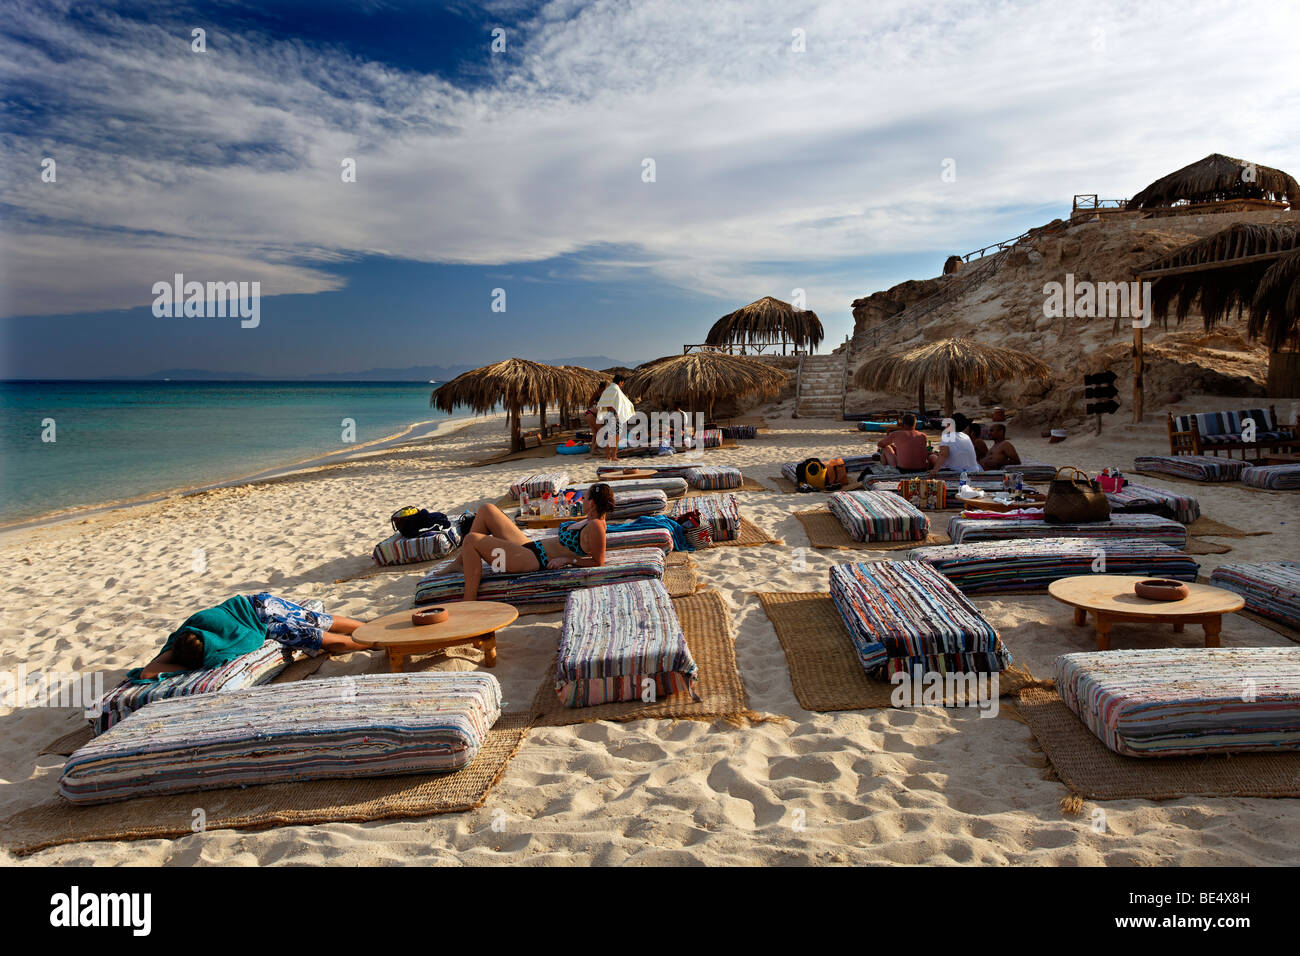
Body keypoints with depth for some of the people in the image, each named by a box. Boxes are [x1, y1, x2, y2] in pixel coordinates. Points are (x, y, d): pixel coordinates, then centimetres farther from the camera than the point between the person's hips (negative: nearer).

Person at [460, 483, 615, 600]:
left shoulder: (596, 526, -19)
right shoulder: (589, 521, 9)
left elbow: (598, 562, -19)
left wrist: (567, 560, -21)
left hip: (535, 560, -11)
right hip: (529, 546, 11)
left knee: (471, 540, -17)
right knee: (486, 510, 15)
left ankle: (469, 604, -11)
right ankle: (459, 566, 19)